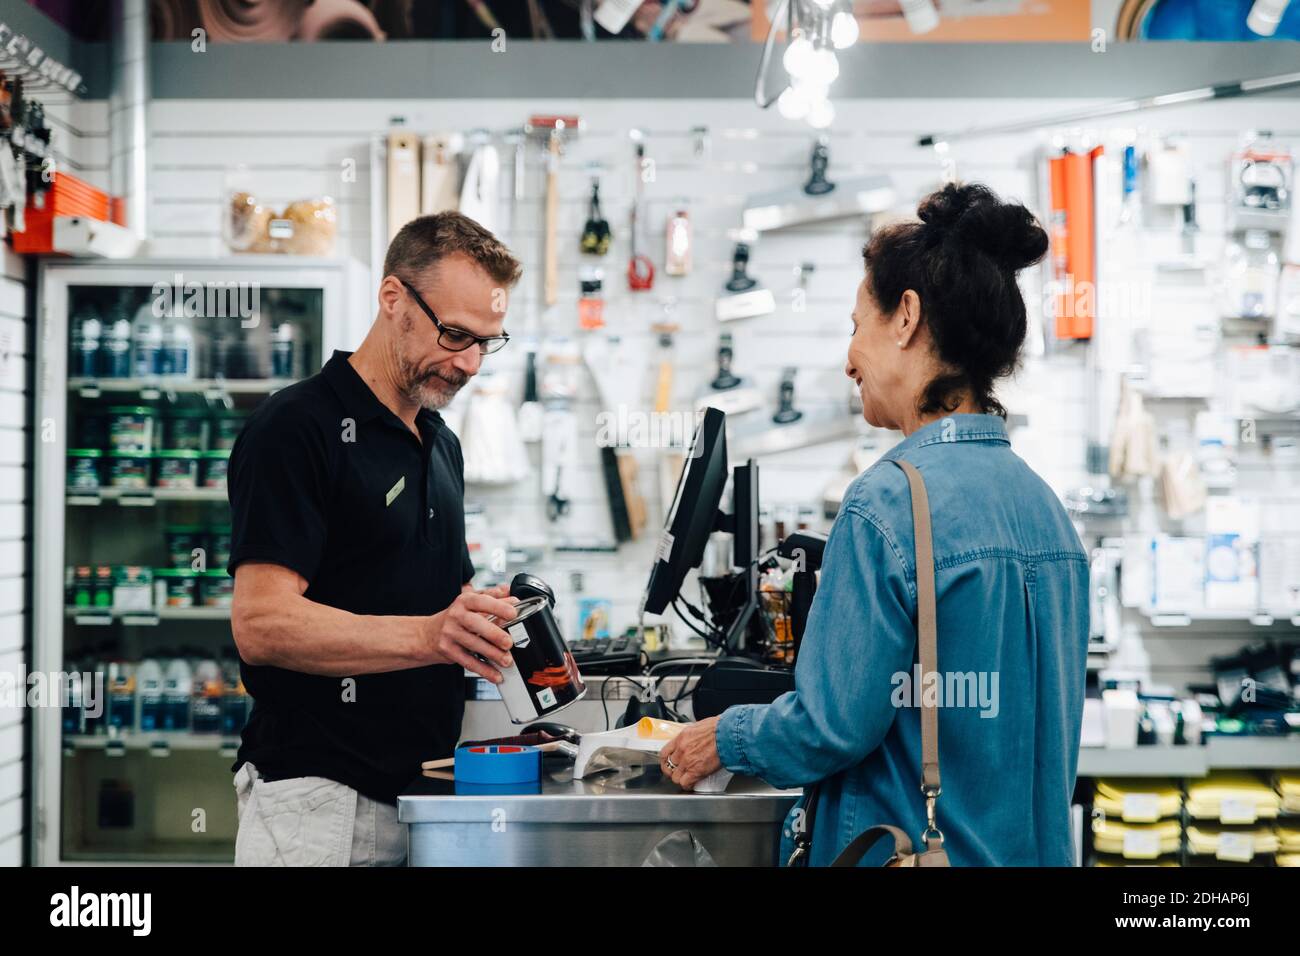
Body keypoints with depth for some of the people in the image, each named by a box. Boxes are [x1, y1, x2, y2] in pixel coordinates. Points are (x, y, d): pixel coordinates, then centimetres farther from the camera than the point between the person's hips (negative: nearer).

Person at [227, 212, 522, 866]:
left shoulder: (442, 445, 16)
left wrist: (488, 623, 3)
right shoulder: (295, 428, -11)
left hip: (420, 786, 8)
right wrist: (427, 635, -28)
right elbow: (261, 624, -20)